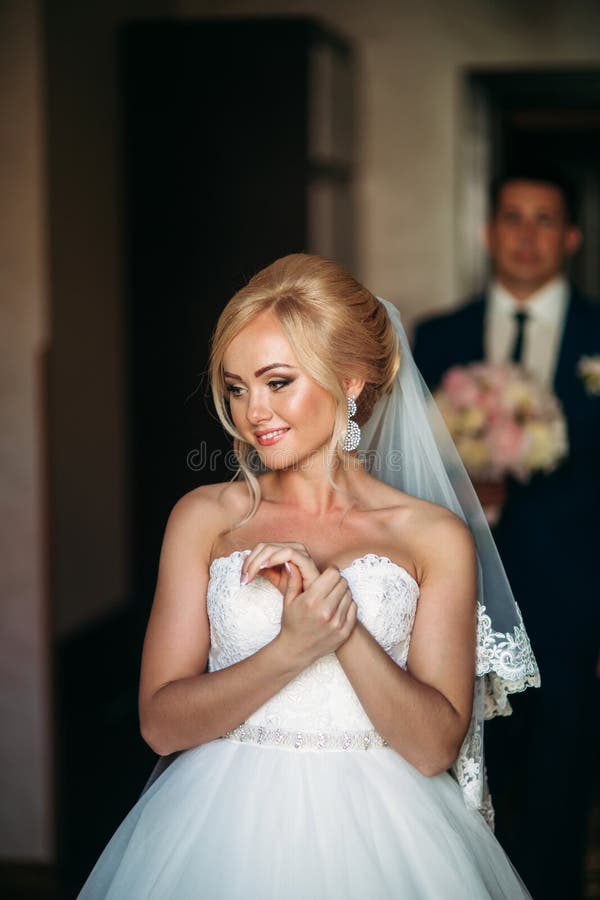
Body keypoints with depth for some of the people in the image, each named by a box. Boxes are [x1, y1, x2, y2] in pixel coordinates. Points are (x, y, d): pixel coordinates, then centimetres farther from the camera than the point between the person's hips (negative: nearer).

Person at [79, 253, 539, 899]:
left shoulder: (436, 537, -2)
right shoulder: (204, 518, 2)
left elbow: (435, 746, -7)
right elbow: (161, 724, -4)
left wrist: (344, 622, -19)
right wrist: (292, 649, -19)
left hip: (374, 838, -1)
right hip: (225, 832, 1)